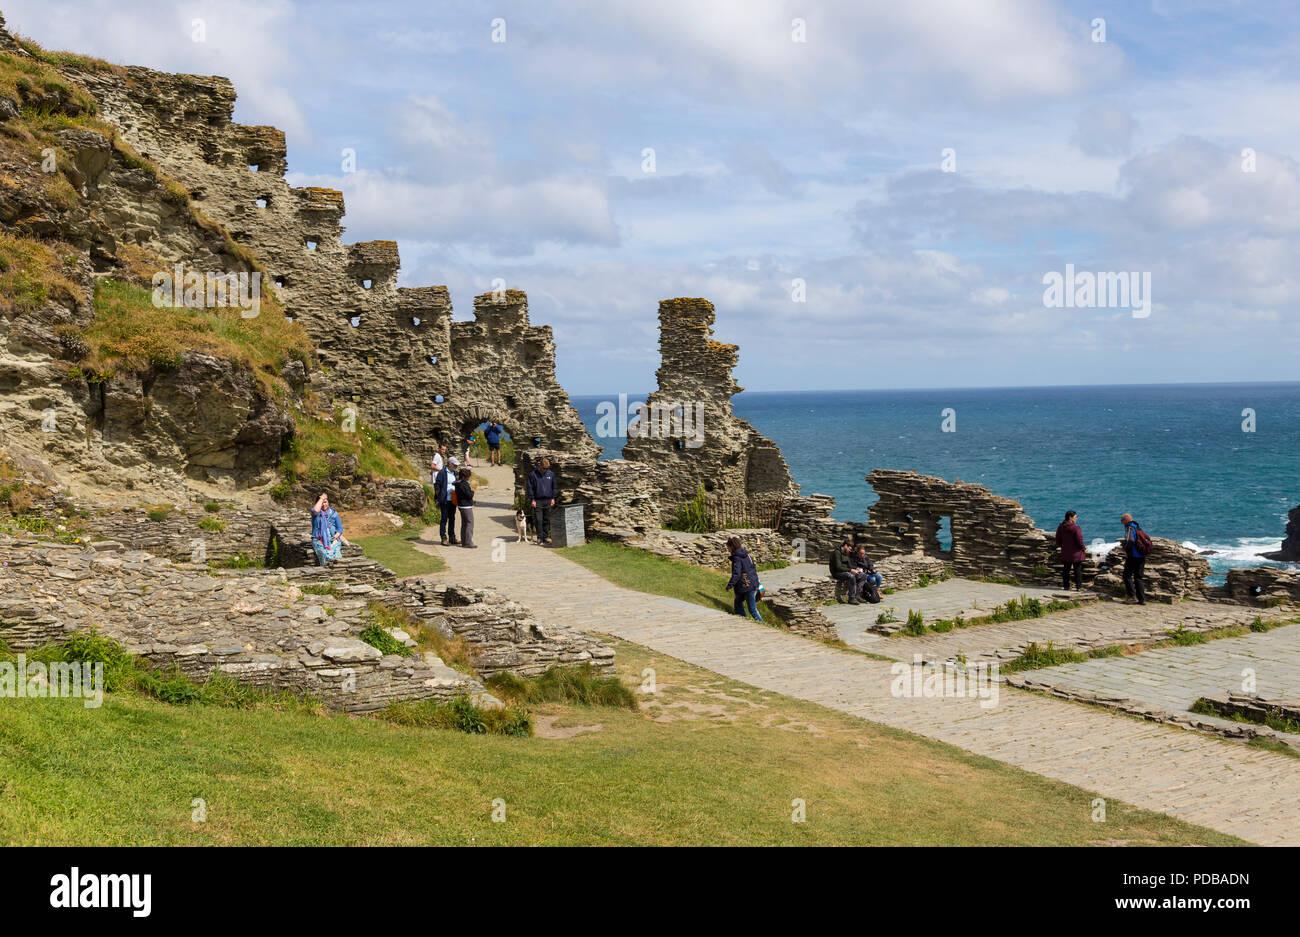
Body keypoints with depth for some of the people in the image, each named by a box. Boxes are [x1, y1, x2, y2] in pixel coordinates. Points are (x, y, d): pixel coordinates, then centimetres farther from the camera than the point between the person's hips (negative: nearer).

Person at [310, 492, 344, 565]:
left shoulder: (334, 513, 13)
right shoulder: (315, 513, 6)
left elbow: (340, 528, 13)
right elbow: (316, 510, -21)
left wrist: (335, 537, -8)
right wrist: (321, 498, -7)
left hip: (333, 539, 2)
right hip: (319, 539, -2)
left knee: (335, 553, -29)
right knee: (324, 553, -31)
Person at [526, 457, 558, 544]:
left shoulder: (551, 474, 7)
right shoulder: (533, 474, -2)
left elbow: (554, 487, 14)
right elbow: (529, 488, 0)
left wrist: (553, 498, 7)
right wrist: (532, 500, -6)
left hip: (548, 501, 3)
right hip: (537, 501, -2)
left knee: (547, 520, 6)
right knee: (538, 520, -6)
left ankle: (546, 536, 14)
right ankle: (540, 537, 0)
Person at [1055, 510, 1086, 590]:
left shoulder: (1060, 527, 1)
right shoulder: (1075, 528, -19)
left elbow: (1058, 539, 8)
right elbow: (1079, 540, -17)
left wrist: (1060, 546, 24)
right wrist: (1083, 549, -2)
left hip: (1065, 553, 6)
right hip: (1076, 553, -6)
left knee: (1066, 569, 13)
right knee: (1078, 570, 3)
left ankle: (1066, 586, 17)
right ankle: (1078, 587, 5)